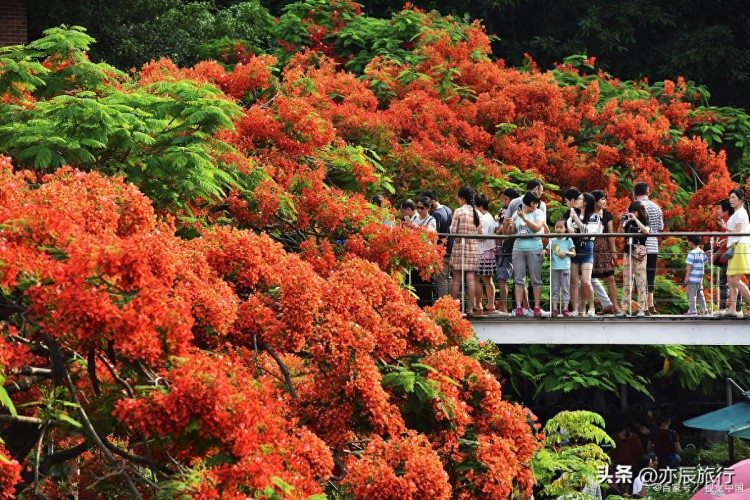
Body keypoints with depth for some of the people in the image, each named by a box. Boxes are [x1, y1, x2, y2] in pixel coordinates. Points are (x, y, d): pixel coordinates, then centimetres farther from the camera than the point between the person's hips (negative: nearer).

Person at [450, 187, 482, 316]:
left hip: (460, 246, -4)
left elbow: (453, 231, -9)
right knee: (470, 278, 2)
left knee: (457, 279, 2)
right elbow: (480, 232, 7)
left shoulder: (459, 212, -9)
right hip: (474, 247, 4)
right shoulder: (477, 213, 4)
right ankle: (470, 309, 0)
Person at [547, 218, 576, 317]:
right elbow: (549, 252, 13)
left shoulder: (568, 240, 4)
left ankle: (565, 308, 3)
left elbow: (573, 253, 4)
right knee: (555, 288, 4)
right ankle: (554, 308, 6)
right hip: (554, 267, 2)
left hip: (565, 267, -2)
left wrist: (566, 253, -13)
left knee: (565, 288, 0)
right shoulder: (552, 241, 10)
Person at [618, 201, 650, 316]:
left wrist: (635, 219, -18)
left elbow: (646, 231, -20)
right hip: (628, 254, 4)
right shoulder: (629, 223, 10)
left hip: (639, 255, -4)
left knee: (641, 282, -6)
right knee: (626, 282, 3)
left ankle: (642, 309, -6)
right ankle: (624, 309, 4)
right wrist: (622, 223, -10)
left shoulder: (645, 223, 1)